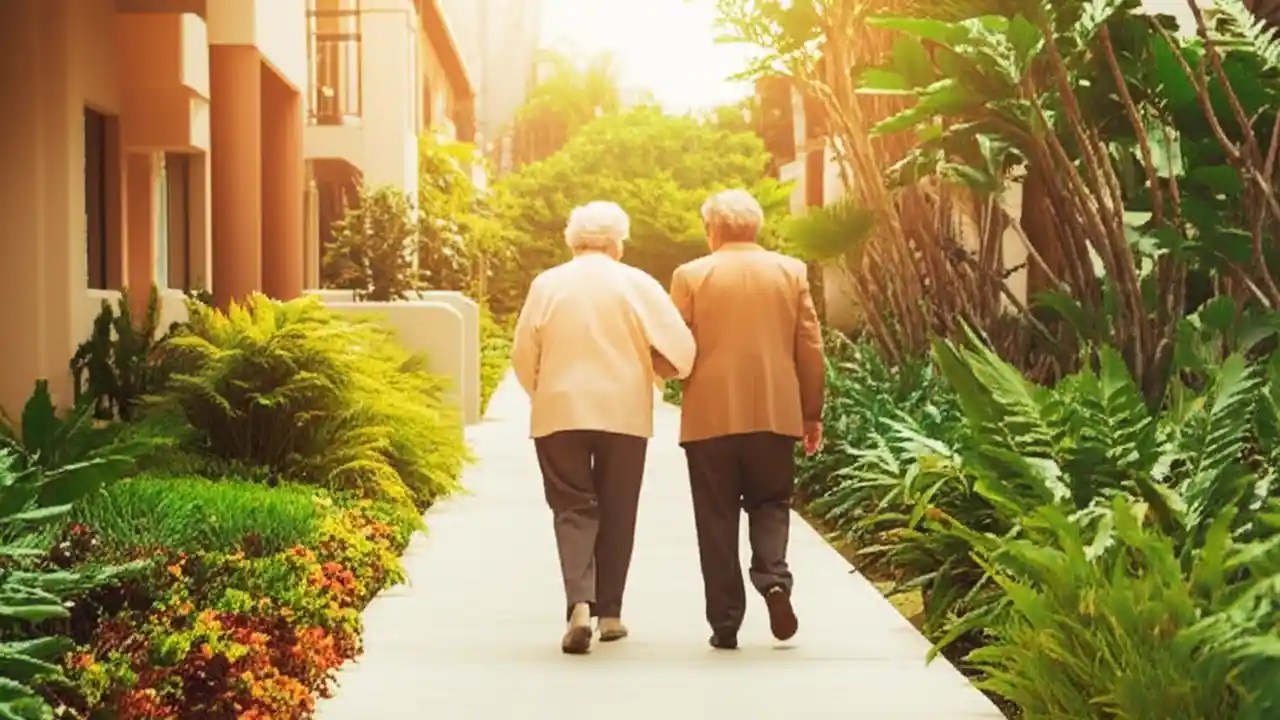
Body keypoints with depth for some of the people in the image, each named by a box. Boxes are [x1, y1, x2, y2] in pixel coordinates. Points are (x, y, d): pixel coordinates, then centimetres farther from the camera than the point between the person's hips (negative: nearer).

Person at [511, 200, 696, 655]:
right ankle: (609, 612, 17)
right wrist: (674, 371, 17)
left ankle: (580, 603, -17)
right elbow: (679, 346, -5)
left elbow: (523, 354, 3)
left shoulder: (546, 284, 2)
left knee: (573, 507, 4)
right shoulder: (637, 283, -1)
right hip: (624, 413, 0)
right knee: (616, 512, 11)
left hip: (559, 413, 0)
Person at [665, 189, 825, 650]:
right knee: (769, 503, 16)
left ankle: (726, 621, 5)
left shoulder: (691, 276, -2)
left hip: (710, 416, -1)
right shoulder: (791, 272, 4)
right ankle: (773, 578, -10)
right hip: (775, 415, 2)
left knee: (718, 518, 6)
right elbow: (810, 349, 4)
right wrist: (812, 413, 12)